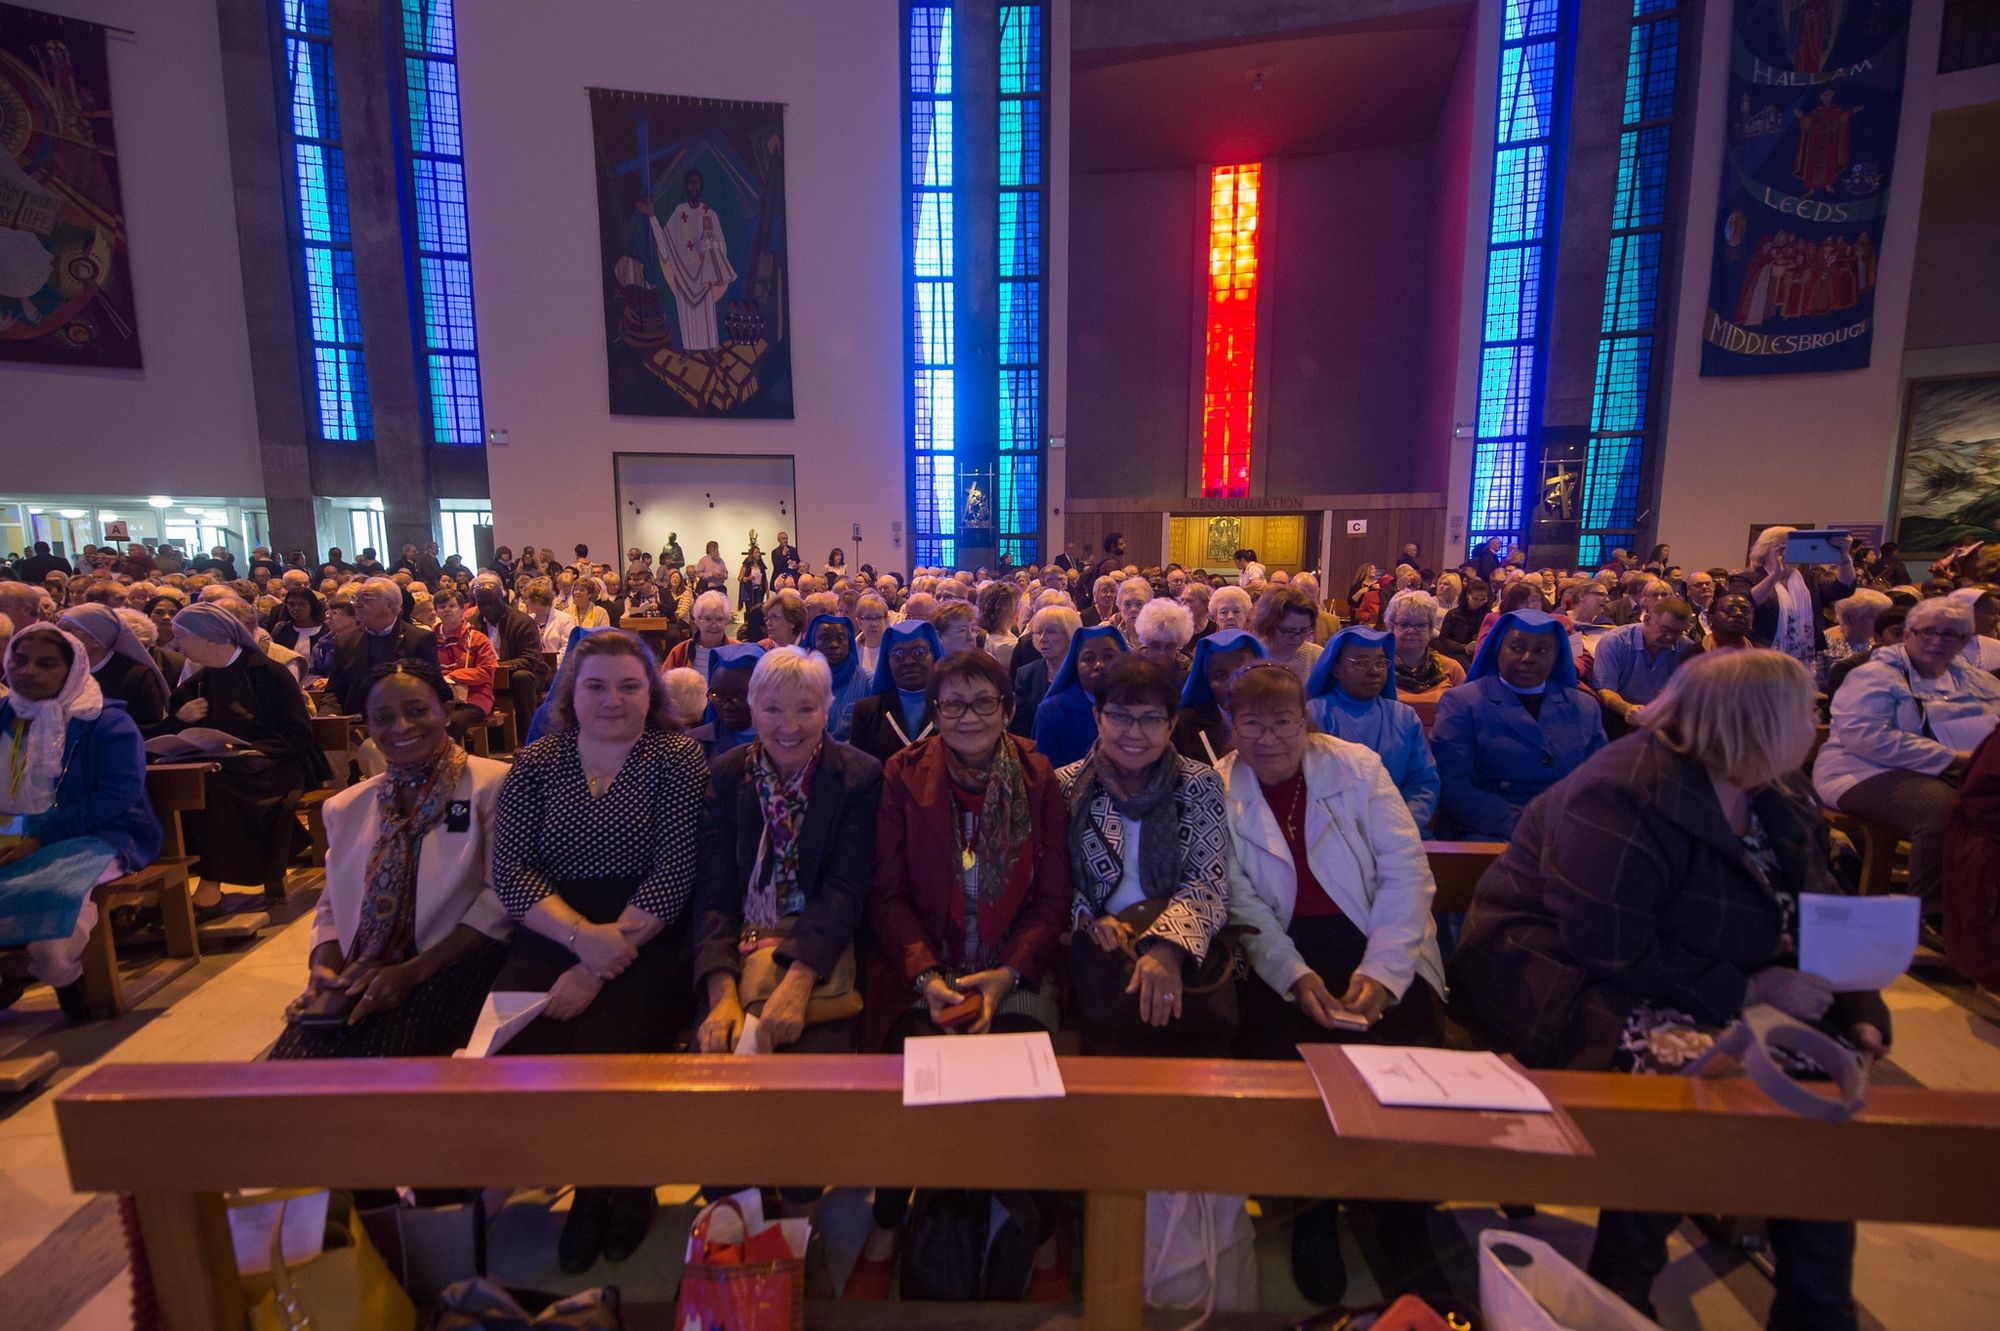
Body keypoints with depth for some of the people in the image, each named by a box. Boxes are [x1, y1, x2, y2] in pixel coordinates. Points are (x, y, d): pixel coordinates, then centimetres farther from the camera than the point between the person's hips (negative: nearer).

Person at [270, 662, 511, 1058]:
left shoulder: (493, 784, -4)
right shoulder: (346, 806, 17)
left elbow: (502, 896, -9)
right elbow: (331, 905, 19)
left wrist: (412, 972, -15)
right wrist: (324, 968, -2)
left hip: (448, 967, -5)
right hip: (357, 977, 5)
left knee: (374, 1057, -27)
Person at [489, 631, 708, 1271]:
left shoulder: (678, 759, -2)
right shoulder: (535, 764, 8)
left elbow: (674, 873, -9)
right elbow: (509, 870, 0)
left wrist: (599, 966, -16)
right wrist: (582, 935, -16)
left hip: (648, 944, -3)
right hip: (550, 938, 3)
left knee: (602, 1051, -24)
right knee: (517, 1052, -20)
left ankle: (620, 1184, 10)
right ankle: (603, 1183, 9)